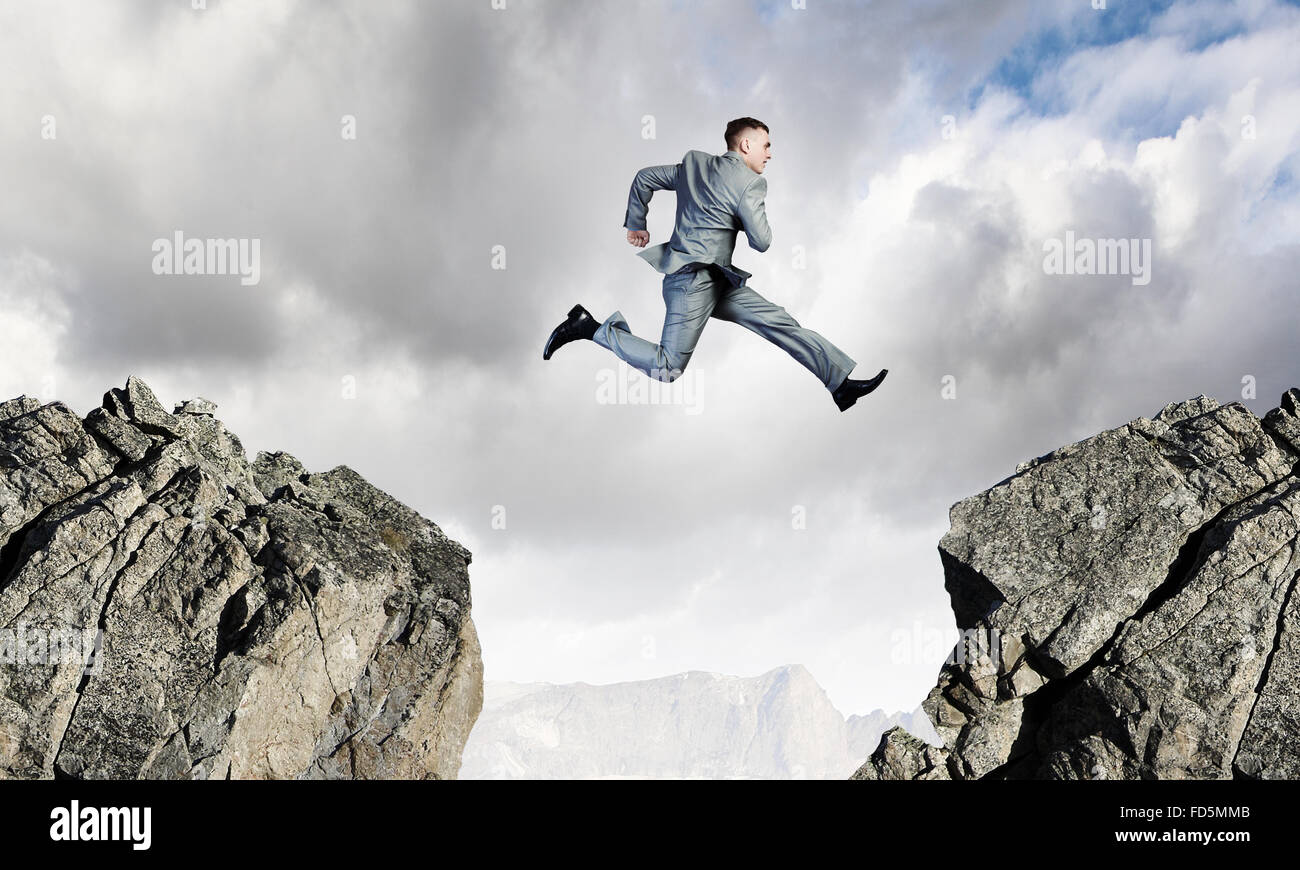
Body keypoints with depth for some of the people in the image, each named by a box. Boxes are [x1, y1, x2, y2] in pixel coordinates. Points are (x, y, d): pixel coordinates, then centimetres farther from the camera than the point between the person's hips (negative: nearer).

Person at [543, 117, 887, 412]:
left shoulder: (694, 163, 14)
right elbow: (761, 242, -8)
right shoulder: (750, 183, -10)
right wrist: (749, 219, 12)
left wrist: (636, 225, 30)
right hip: (693, 280, -10)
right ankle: (592, 327, -2)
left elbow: (645, 178, 21)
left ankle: (842, 384, -3)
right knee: (668, 369, -11)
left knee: (781, 323, 2)